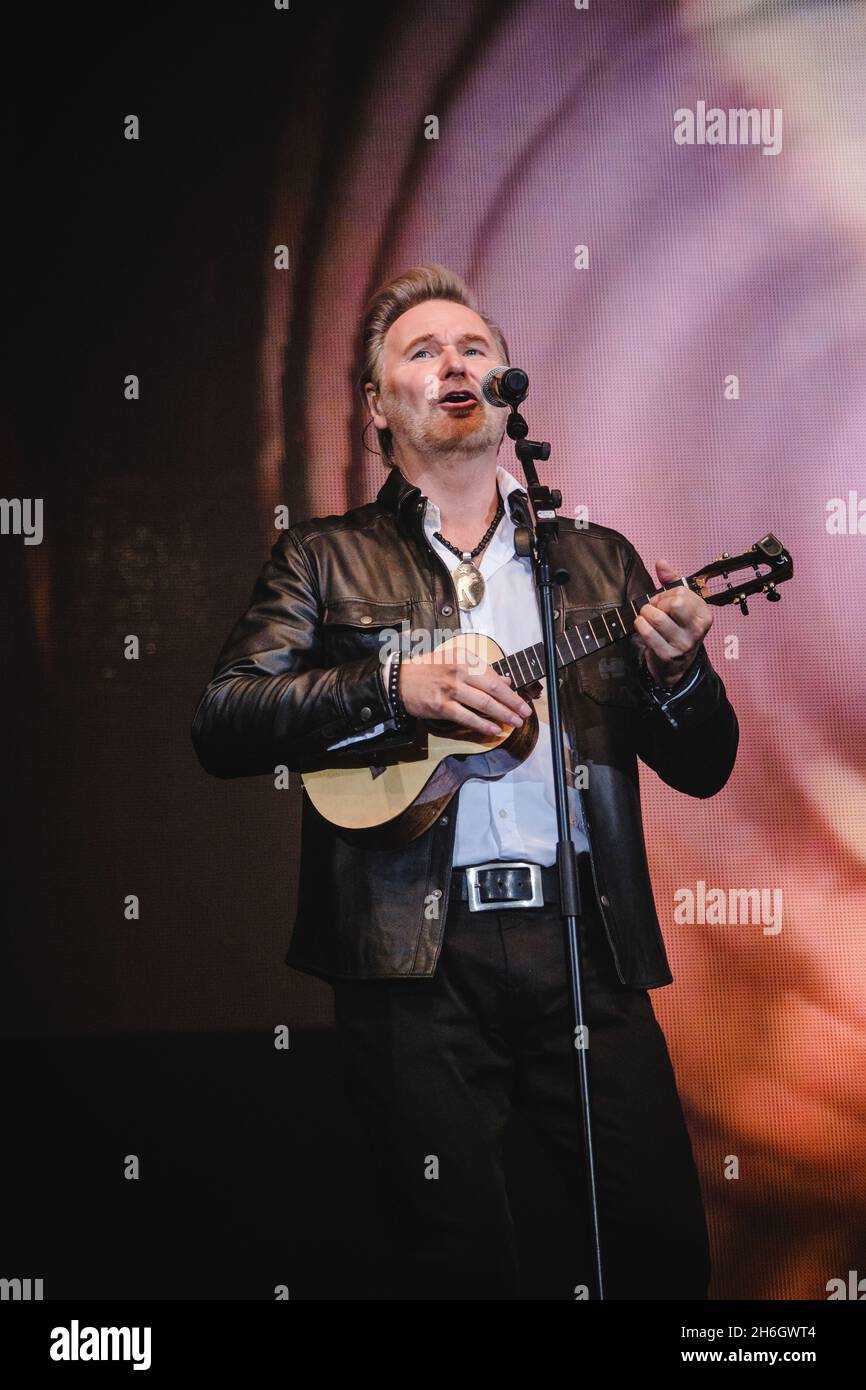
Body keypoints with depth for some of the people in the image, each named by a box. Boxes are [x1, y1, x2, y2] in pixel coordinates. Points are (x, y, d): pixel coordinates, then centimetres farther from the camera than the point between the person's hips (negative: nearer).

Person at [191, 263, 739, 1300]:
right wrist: (396, 688, -14)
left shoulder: (599, 562, 17)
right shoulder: (325, 560, 11)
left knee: (663, 1239, -4)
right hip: (415, 951, -2)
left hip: (586, 936, 2)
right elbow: (221, 726, -2)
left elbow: (702, 768, 15)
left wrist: (679, 670, -7)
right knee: (457, 1256, 1)